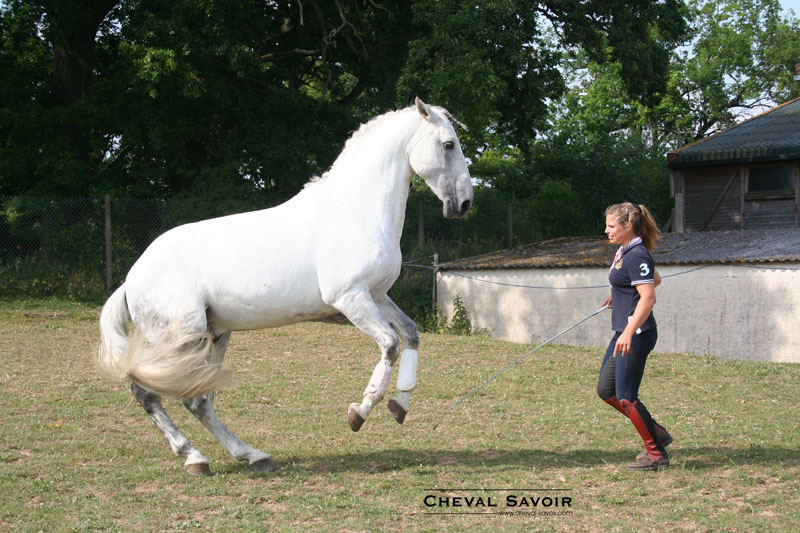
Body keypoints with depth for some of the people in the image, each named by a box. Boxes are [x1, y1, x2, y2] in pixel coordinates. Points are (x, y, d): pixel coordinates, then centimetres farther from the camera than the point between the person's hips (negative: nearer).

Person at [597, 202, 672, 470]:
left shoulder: (636, 256, -18)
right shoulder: (626, 251, 12)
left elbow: (648, 297, -27)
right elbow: (655, 279, 27)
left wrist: (629, 333, -35)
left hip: (636, 335, -11)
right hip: (624, 332, 11)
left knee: (626, 397, -5)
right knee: (605, 390, 13)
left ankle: (656, 454, 6)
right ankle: (656, 433, 21)